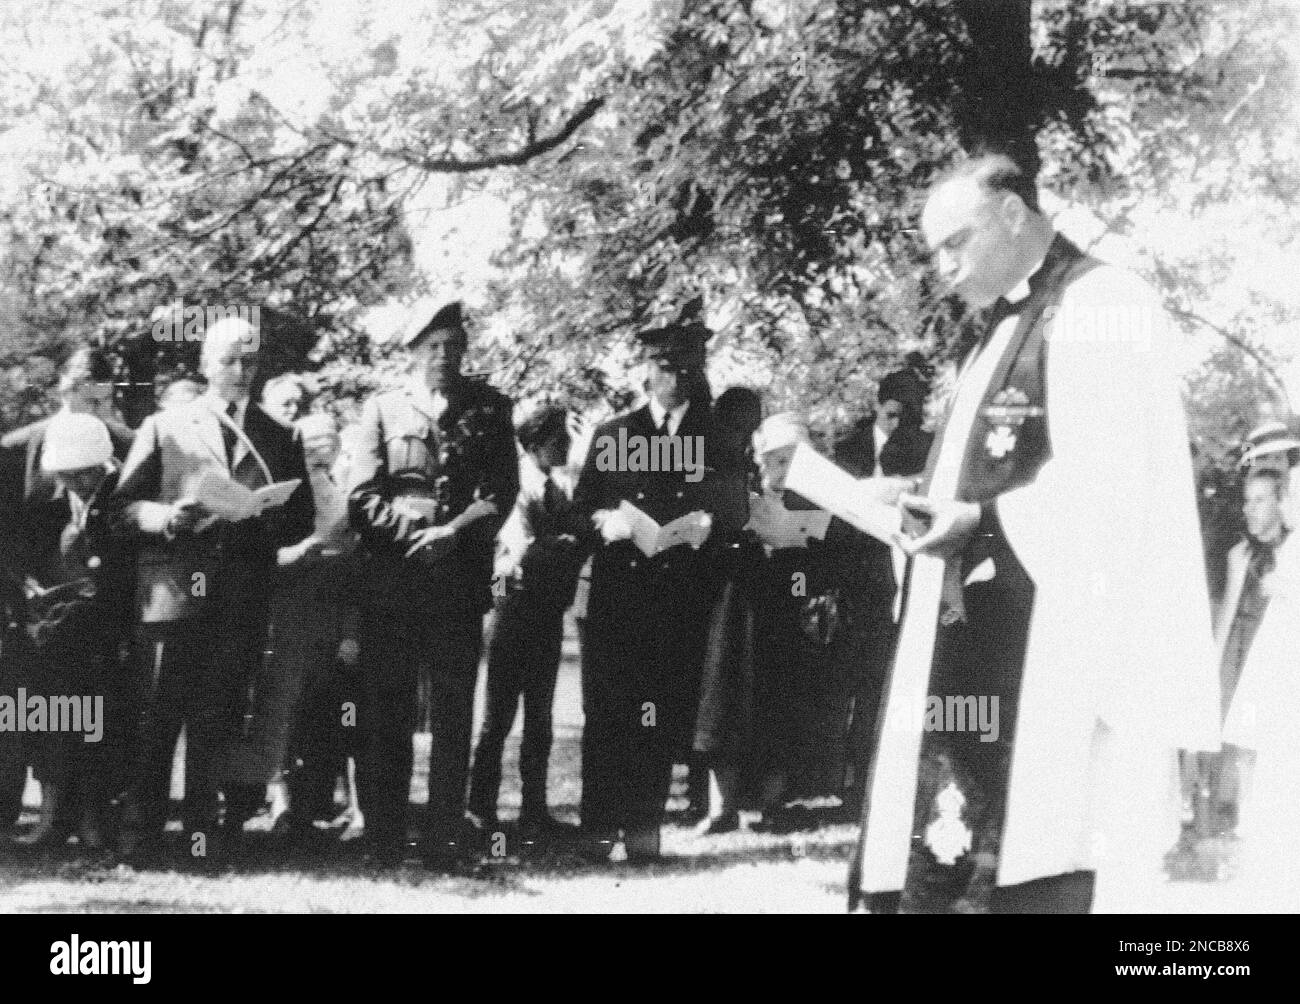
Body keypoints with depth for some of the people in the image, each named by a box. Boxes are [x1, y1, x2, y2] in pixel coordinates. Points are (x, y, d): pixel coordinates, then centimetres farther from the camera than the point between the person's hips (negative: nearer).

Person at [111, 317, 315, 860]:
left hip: (244, 594, 1)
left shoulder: (281, 437, 15)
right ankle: (140, 830, 2)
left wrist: (264, 522, -8)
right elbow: (124, 502, 7)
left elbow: (302, 517, 13)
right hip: (173, 586, -1)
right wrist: (163, 516, -13)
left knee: (220, 713, 2)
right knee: (159, 710, -3)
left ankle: (205, 829, 8)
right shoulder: (164, 427, 12)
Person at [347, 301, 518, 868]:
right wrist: (416, 534, -11)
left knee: (454, 708, 1)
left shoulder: (487, 409, 11)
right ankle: (382, 837, 4)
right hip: (391, 578, 0)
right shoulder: (383, 409, 9)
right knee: (384, 708, -1)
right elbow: (364, 497, 2)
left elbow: (503, 488, 3)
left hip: (461, 576, 1)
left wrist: (454, 532, -12)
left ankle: (445, 837, 5)